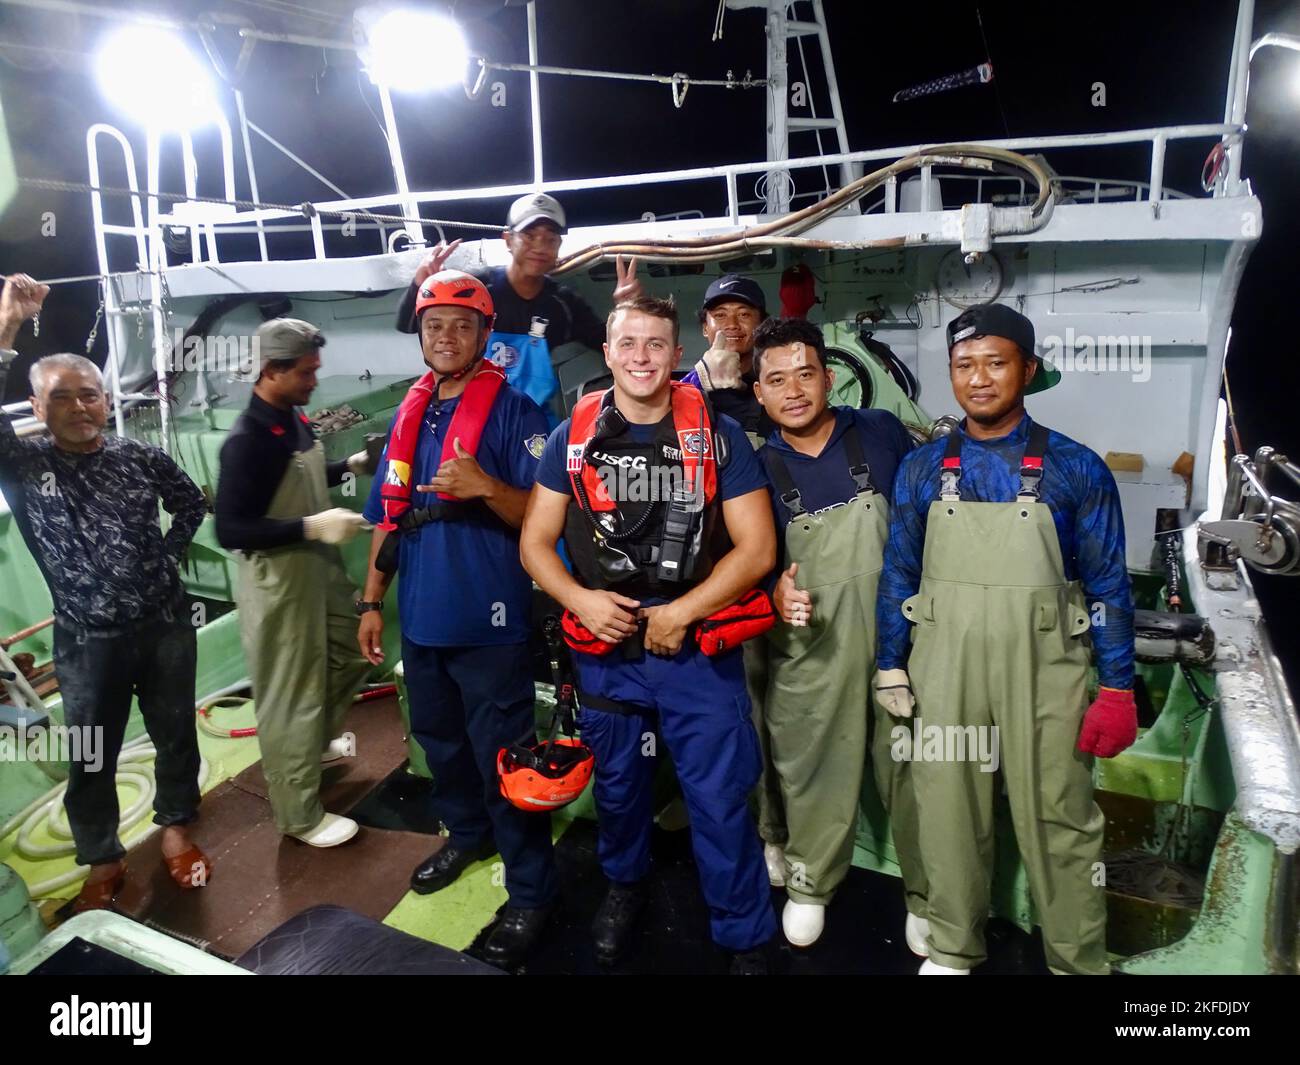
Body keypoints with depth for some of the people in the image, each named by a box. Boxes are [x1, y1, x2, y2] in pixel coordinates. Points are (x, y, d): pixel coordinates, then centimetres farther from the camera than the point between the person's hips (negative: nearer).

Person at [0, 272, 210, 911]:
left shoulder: (140, 458, -1)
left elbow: (191, 504, 15)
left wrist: (167, 557, 2)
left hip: (166, 625, 2)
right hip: (87, 641, -1)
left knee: (176, 736, 15)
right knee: (91, 758, 12)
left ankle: (176, 828, 38)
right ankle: (102, 862, 32)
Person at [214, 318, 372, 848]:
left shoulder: (296, 418, 3)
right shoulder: (247, 440, -22)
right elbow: (229, 531, -24)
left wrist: (349, 466, 5)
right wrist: (313, 526, -28)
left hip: (320, 567, 9)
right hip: (277, 583, -9)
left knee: (353, 652, 24)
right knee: (290, 698, 3)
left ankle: (318, 742, 49)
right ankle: (300, 815, 20)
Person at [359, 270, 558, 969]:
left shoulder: (513, 411, -9)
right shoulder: (408, 416, 10)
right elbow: (387, 518, 14)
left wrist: (486, 486, -30)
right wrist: (372, 601, 12)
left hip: (489, 622, -6)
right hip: (421, 618, 7)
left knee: (503, 761, 0)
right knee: (439, 742, 22)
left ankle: (530, 894, 16)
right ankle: (467, 834, 46)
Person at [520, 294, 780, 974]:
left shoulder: (718, 437, -5)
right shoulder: (572, 438, 1)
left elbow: (756, 547, -7)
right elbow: (535, 542, 4)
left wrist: (680, 613, -14)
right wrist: (579, 598, -14)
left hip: (699, 652, -2)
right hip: (605, 653, 2)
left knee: (720, 802, 5)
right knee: (617, 786, 22)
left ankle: (746, 940, 27)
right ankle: (624, 885, 51)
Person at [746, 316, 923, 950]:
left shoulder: (882, 434, -2)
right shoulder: (756, 469, 0)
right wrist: (774, 594, -15)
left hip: (897, 639, 0)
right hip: (808, 652, 0)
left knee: (912, 769, 10)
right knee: (814, 773, 14)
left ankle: (925, 896, 33)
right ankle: (810, 885, 39)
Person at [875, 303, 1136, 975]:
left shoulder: (1074, 469, -2)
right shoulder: (922, 469, 3)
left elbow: (1107, 585, 1)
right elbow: (898, 574, 7)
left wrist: (1117, 688, -2)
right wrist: (890, 667, 5)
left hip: (1042, 678, -2)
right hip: (944, 674, 2)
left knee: (1058, 826, 7)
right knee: (949, 818, 13)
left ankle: (1080, 964, 29)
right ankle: (952, 951, 33)